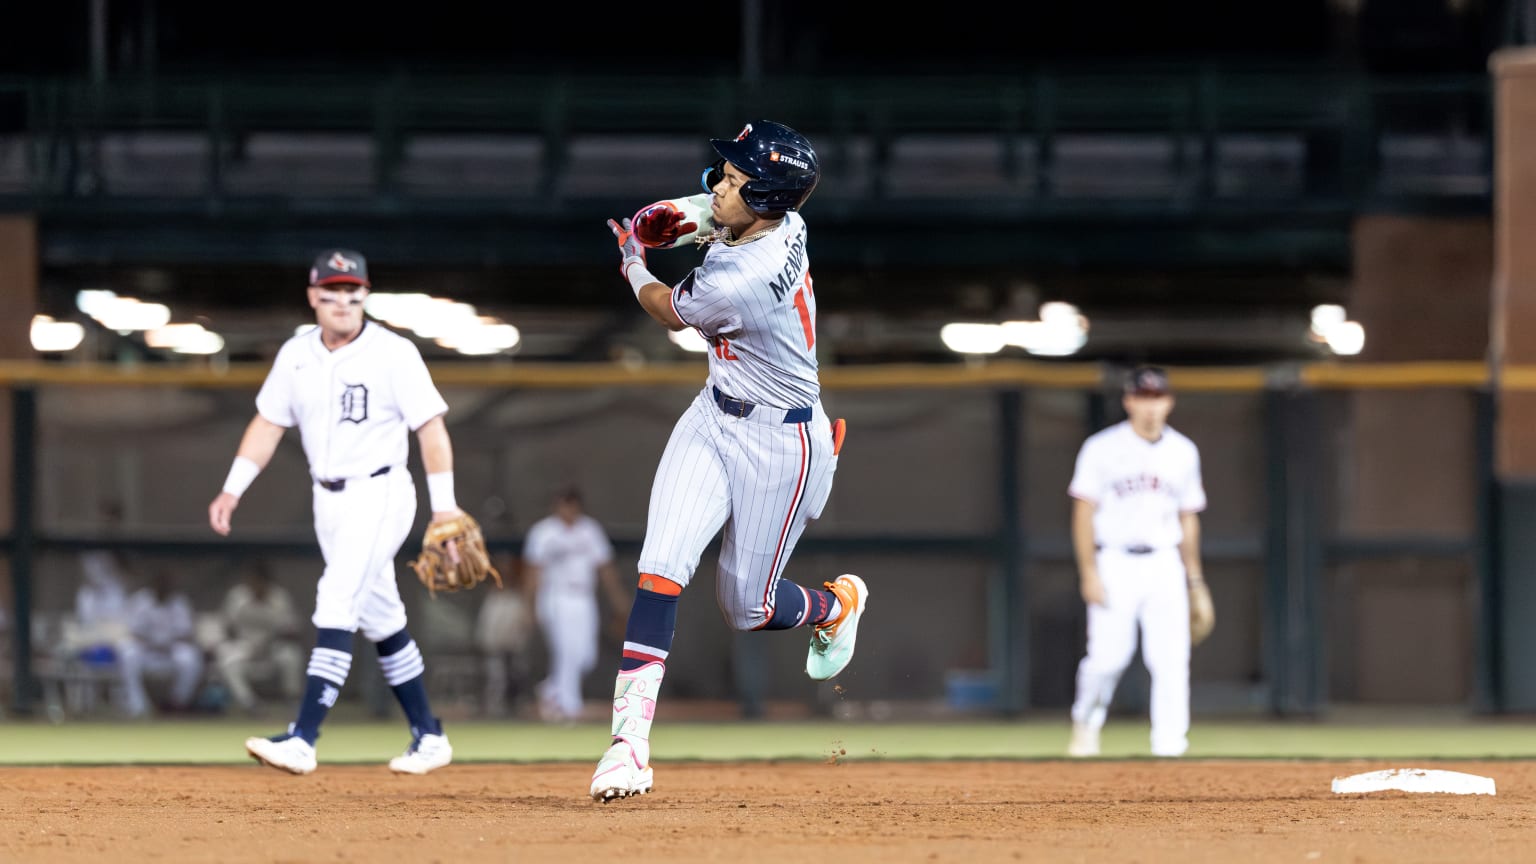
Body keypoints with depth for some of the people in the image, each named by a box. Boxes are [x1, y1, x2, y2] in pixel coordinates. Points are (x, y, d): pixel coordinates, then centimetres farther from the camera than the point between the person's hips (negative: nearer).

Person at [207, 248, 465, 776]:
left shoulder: (393, 354, -10)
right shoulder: (296, 355, 6)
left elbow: (431, 428, -10)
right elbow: (268, 424, 13)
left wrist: (444, 508, -16)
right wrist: (233, 489, 3)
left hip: (379, 496, -6)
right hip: (329, 503, 6)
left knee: (336, 608, -17)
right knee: (380, 619, 12)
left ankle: (303, 740, -24)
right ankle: (428, 737, 22)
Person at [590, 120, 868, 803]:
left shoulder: (734, 285, -33)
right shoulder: (788, 226, -8)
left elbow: (669, 312, -10)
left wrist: (633, 261, 10)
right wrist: (694, 229, 1)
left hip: (778, 444, -8)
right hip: (713, 419, 8)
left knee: (746, 607, 8)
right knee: (661, 566, -10)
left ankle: (837, 603, 42)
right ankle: (630, 738, -15)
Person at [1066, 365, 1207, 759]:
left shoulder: (1183, 452, 10)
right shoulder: (1103, 448, -2)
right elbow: (1084, 512, -4)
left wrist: (1194, 577, 14)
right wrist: (1089, 573, -12)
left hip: (1164, 565, 3)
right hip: (1116, 563, -3)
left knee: (1172, 657, -7)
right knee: (1108, 654, -8)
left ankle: (1170, 744, -5)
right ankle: (1085, 724, 19)